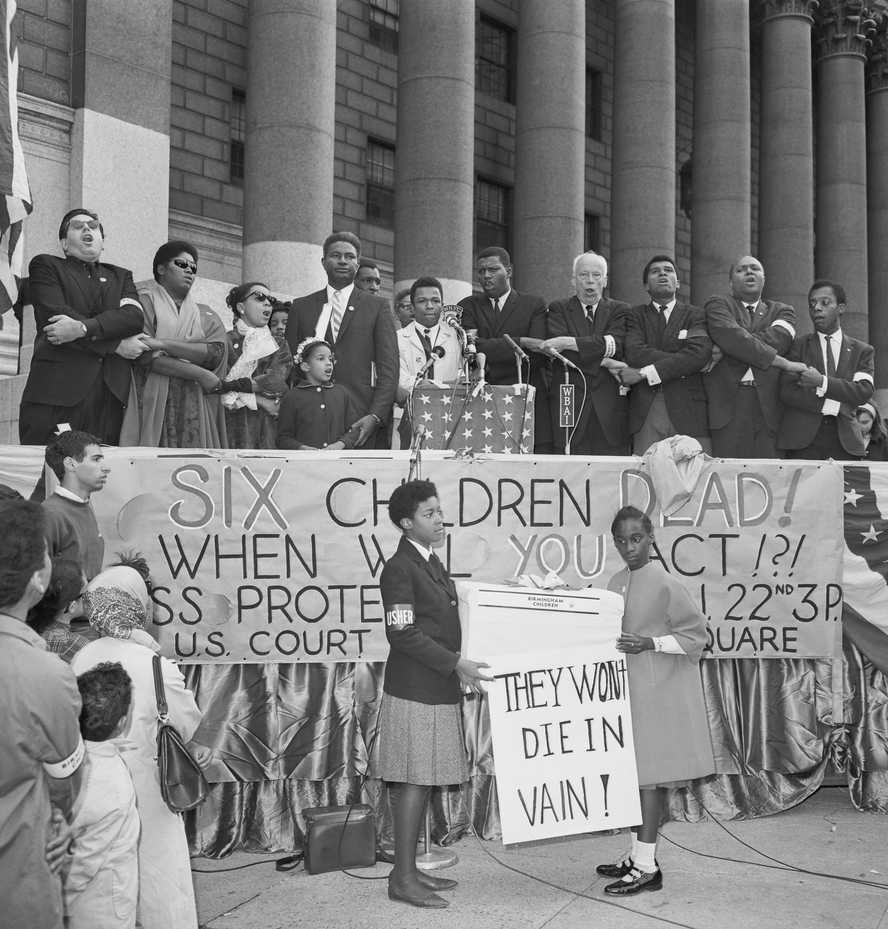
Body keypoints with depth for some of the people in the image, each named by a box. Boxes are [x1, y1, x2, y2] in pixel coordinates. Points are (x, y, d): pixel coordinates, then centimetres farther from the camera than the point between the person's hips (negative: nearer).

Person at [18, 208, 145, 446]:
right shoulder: (45, 265, 15)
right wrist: (116, 344, -6)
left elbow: (134, 316, 2)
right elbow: (54, 314, -3)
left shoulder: (121, 276, 23)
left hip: (110, 393, 3)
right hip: (56, 389, -2)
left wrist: (83, 328, -14)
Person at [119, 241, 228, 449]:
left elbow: (216, 351, -3)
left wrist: (162, 343, -12)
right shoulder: (144, 301, 6)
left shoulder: (206, 315, 17)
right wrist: (201, 375, -9)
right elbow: (145, 356, -8)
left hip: (196, 407, 3)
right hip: (153, 404, -3)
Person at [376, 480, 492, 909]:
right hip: (414, 691, -9)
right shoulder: (399, 568, -13)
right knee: (413, 780, -4)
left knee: (419, 781, 12)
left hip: (436, 689, 9)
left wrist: (458, 665, 15)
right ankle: (403, 879, 3)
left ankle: (408, 870, 20)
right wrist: (456, 663, -20)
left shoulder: (431, 563, 16)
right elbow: (403, 633, -19)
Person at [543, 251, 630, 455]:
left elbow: (617, 344, -8)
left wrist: (570, 342, -17)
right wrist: (604, 361, -12)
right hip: (570, 406, -1)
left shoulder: (619, 310, 12)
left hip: (610, 411, 1)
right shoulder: (558, 309, 10)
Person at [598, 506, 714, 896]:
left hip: (658, 693, -7)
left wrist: (651, 643, -20)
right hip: (627, 689, 7)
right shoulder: (616, 583, 8)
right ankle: (637, 854, 24)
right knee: (633, 772, 13)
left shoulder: (665, 585, -14)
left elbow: (697, 634, -11)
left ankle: (647, 866, 3)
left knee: (650, 774, -4)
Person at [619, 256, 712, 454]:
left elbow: (699, 353, -6)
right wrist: (682, 363, -9)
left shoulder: (696, 315, 12)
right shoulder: (634, 315, 15)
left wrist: (644, 373, -12)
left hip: (689, 413, 0)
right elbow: (633, 353, -4)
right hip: (645, 413, 0)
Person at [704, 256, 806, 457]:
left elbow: (778, 339, -1)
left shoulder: (782, 311, 22)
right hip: (728, 407, -2)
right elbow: (731, 336, -7)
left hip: (768, 410, 2)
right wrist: (784, 364, -8)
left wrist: (721, 352, -8)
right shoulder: (718, 304, 14)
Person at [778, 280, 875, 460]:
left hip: (845, 441, 1)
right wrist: (832, 406, -7)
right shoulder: (797, 345, 10)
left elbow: (865, 391, -2)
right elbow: (787, 392, -3)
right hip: (803, 439, -1)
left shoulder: (862, 350, 14)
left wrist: (822, 382, -11)